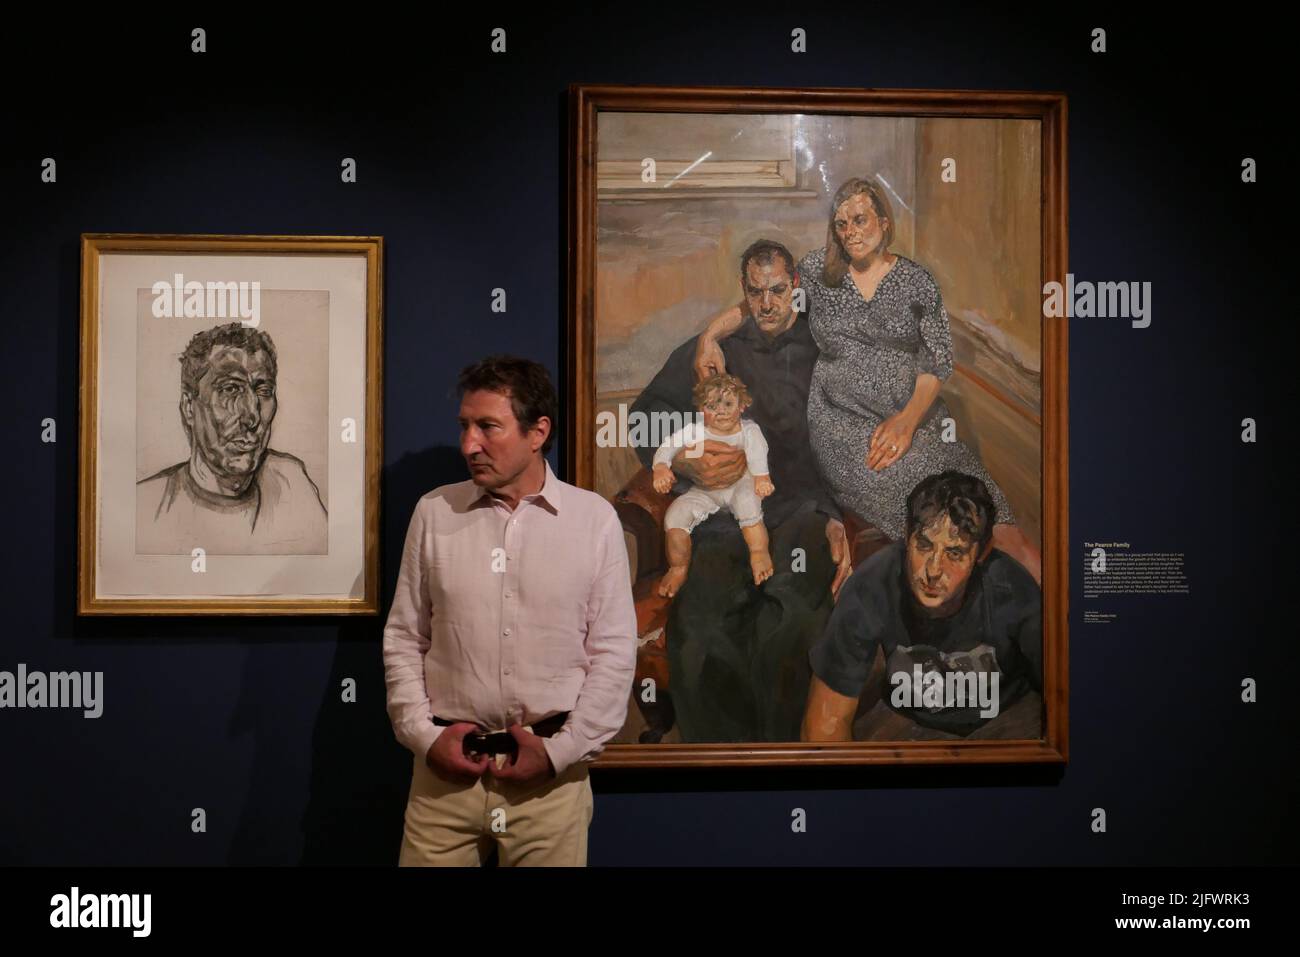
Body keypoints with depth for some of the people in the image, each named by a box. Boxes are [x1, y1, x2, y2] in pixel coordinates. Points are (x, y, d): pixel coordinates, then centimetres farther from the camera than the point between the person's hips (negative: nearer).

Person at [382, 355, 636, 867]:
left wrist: (561, 750, -8)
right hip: (445, 766, 1)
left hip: (551, 772, -1)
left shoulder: (594, 518, -1)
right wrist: (423, 734, -3)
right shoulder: (433, 513, 3)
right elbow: (403, 640, 7)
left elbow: (613, 653, -1)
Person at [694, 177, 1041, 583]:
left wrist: (907, 420, -11)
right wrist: (710, 334, -4)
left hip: (913, 414, 1)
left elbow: (937, 363, 6)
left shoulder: (917, 282, 9)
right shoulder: (817, 270, 9)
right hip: (843, 418, -1)